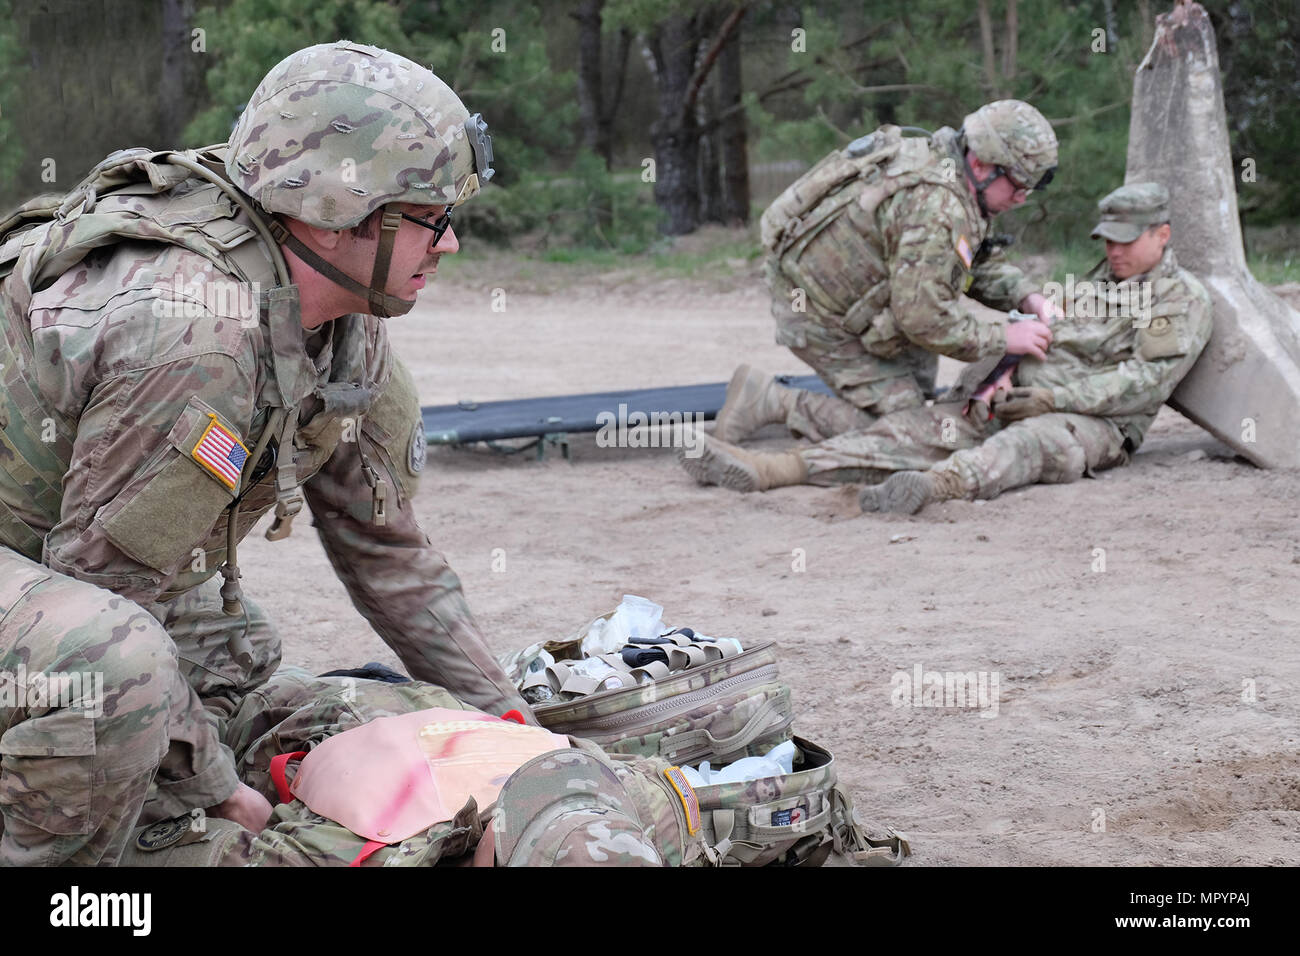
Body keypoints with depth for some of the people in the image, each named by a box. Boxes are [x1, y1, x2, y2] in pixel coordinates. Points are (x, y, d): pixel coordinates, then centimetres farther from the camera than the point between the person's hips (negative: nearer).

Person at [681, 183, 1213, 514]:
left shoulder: (1183, 300, 3)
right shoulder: (1096, 285, 27)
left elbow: (1144, 380, -10)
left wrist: (1051, 400, -15)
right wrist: (1000, 377, -3)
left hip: (1092, 423, -6)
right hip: (1018, 404, 7)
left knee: (1030, 443, -41)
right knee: (916, 428, -14)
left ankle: (932, 486, -73)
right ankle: (768, 470, -30)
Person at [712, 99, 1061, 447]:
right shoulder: (937, 206, -31)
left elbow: (981, 262, 14)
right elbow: (922, 317, -31)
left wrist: (1028, 297, -3)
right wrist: (1004, 338, -21)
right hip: (820, 318, -10)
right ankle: (769, 402, -5)